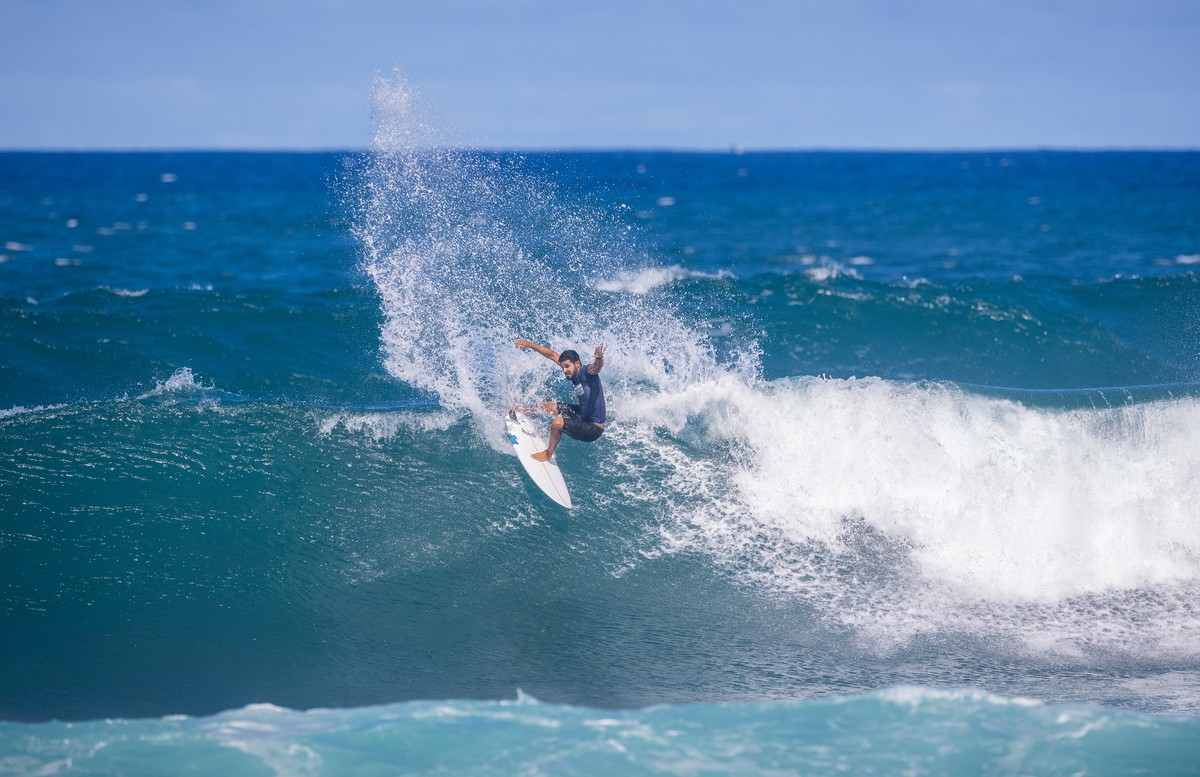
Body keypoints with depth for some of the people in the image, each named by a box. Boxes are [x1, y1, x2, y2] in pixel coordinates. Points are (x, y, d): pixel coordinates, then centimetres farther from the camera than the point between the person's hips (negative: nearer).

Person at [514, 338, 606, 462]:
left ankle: (548, 454, 0)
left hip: (593, 429, -9)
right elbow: (552, 355, 7)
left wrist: (599, 359, -71)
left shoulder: (586, 372, -24)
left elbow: (597, 366, -48)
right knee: (549, 406, 22)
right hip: (583, 416, 9)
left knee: (557, 423, -25)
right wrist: (528, 344, 8)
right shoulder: (574, 373, -1)